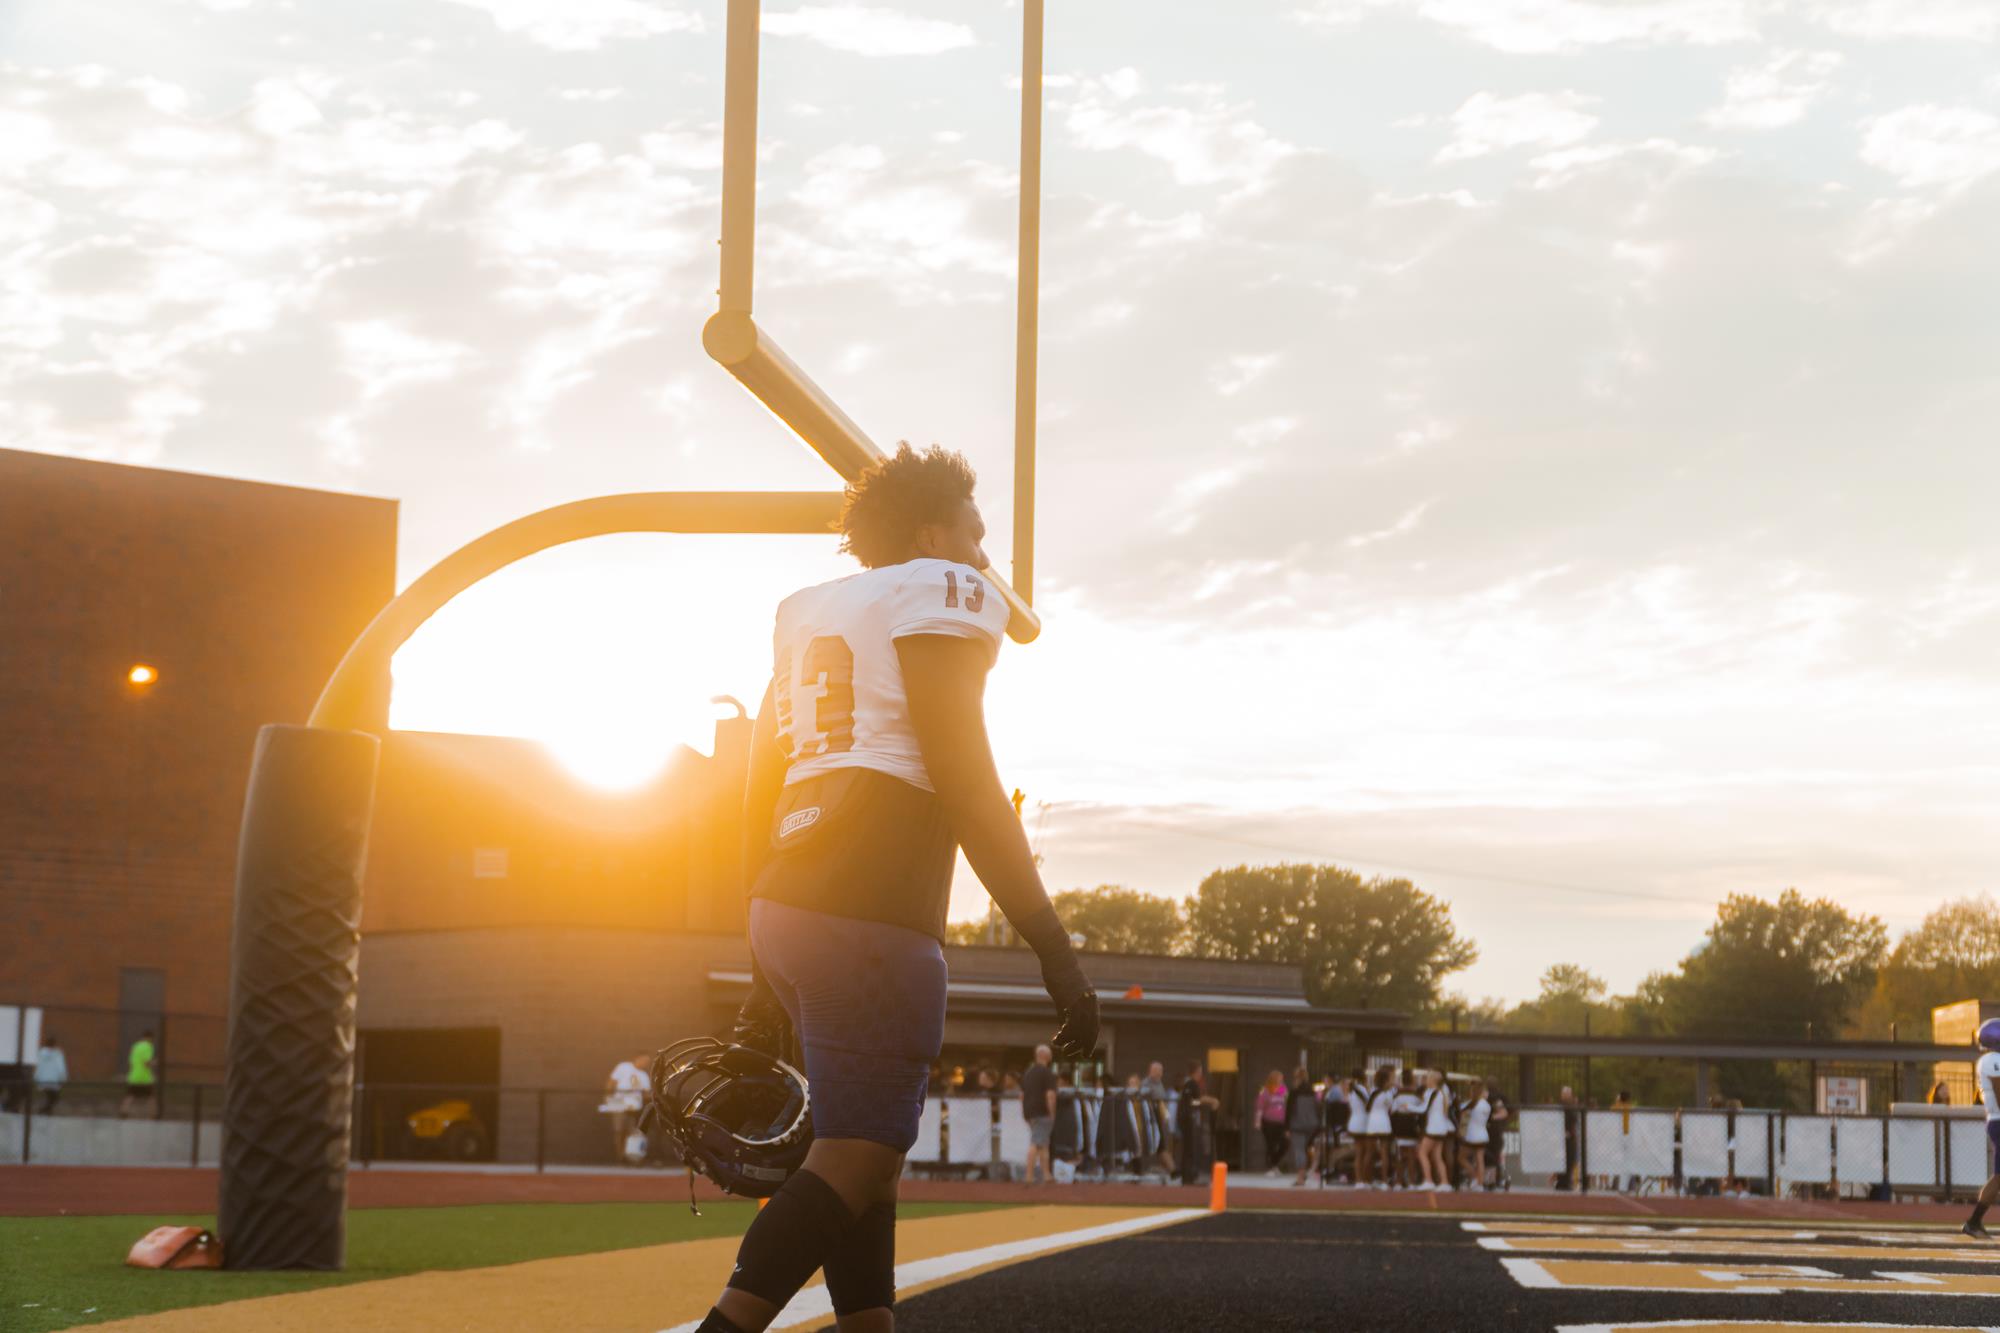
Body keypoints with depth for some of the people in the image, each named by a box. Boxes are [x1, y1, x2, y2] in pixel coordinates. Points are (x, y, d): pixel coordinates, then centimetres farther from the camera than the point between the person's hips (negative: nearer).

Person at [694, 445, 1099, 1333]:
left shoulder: (804, 617, 24)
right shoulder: (942, 594, 1)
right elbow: (965, 784, -10)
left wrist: (767, 979, 27)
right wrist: (1056, 951, -11)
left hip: (785, 903, 9)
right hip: (868, 913, -9)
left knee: (872, 1160, 14)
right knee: (858, 1158, -9)